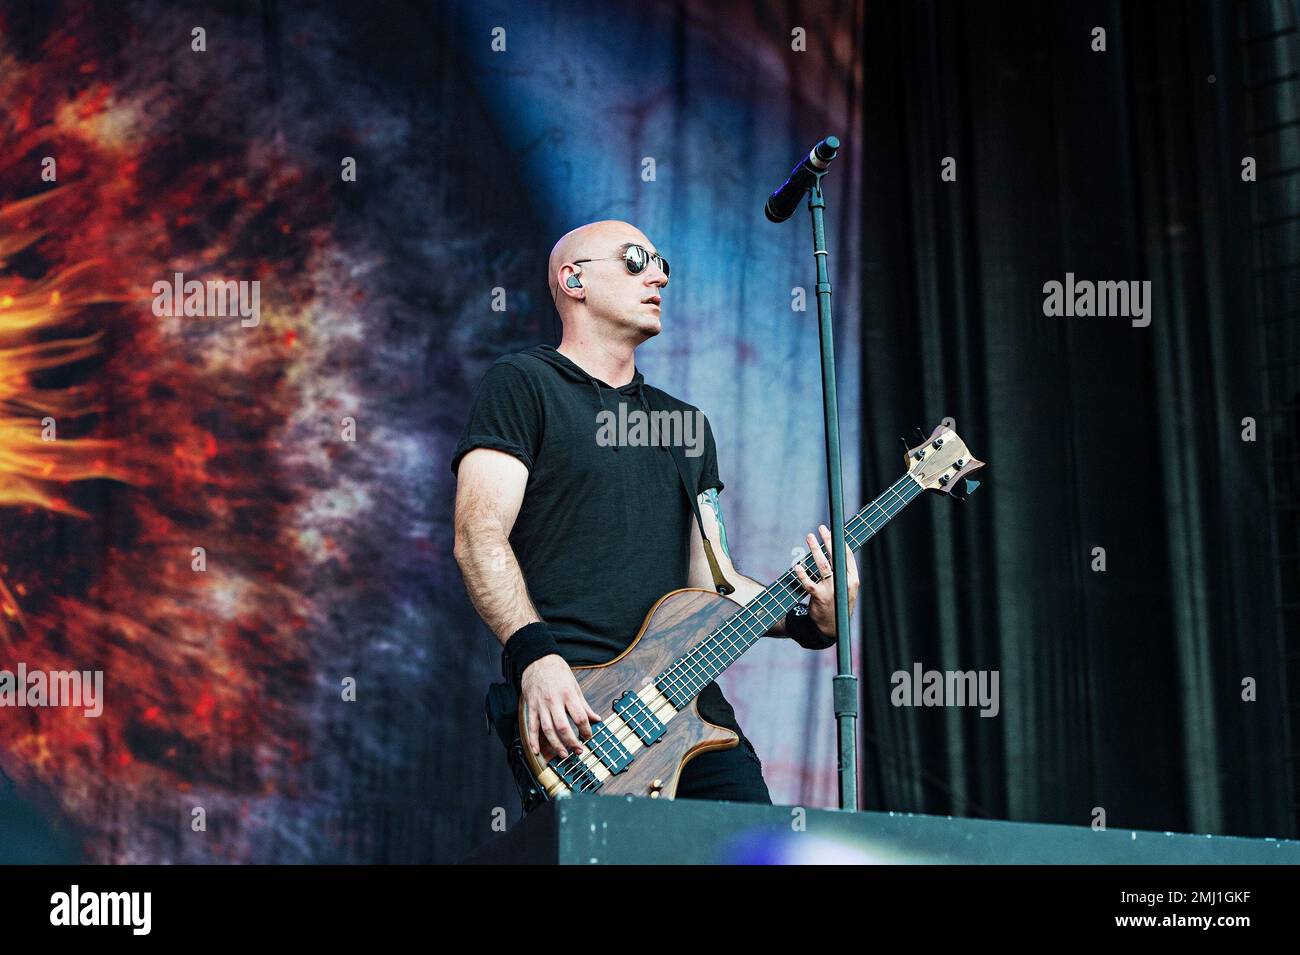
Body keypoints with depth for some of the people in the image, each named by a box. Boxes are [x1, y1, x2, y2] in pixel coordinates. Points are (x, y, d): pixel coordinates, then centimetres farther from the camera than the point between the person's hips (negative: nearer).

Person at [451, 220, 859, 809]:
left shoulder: (687, 424, 25)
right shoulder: (521, 385, 5)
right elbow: (479, 537, -7)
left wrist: (809, 619, 3)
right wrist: (535, 655, -21)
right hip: (566, 701, -5)